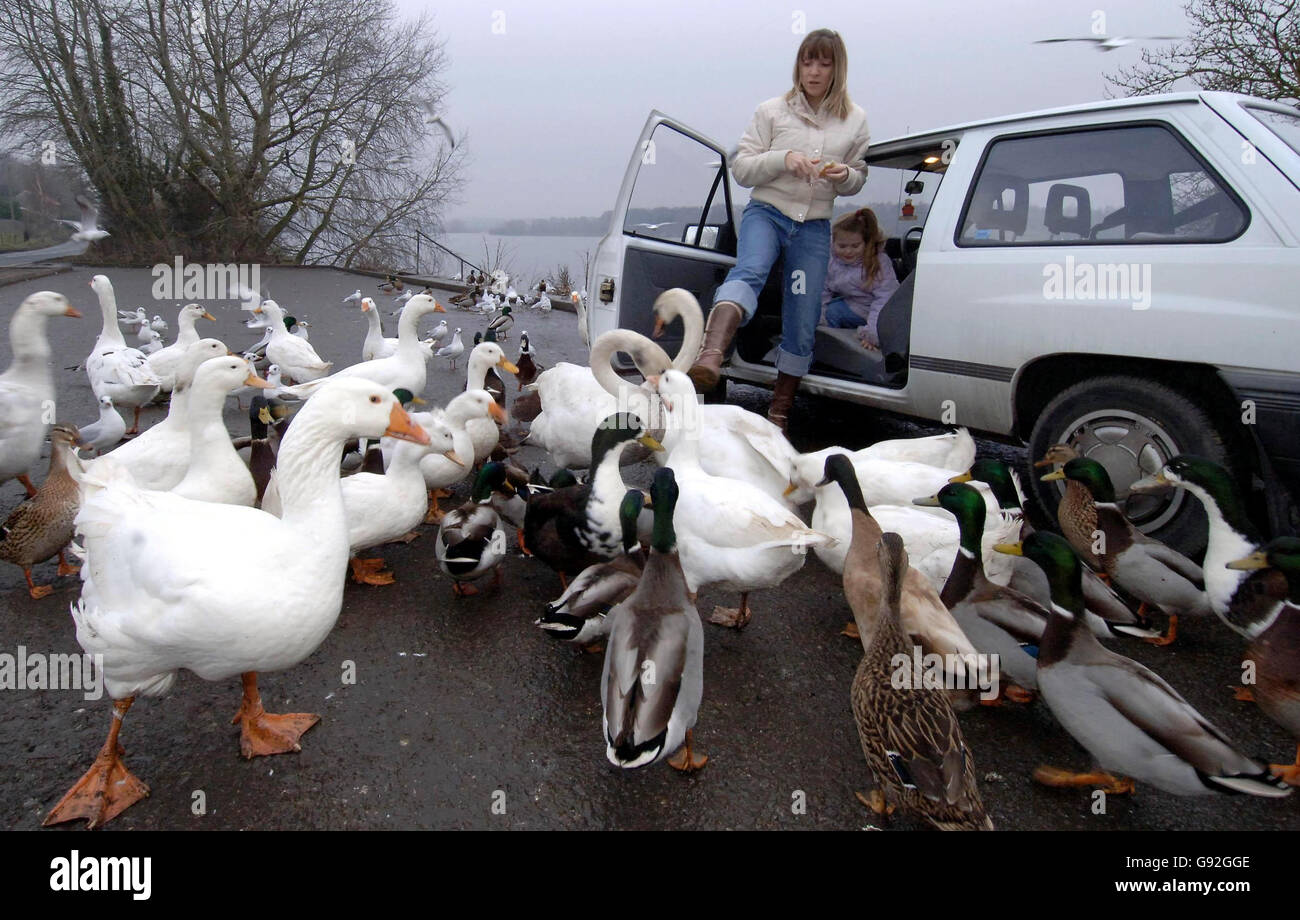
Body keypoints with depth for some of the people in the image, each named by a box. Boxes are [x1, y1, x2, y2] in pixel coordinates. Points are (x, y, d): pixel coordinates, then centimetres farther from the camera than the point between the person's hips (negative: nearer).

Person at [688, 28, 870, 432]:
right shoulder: (772, 111, 3)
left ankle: (778, 414, 17)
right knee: (749, 271, -36)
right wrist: (783, 159, -17)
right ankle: (710, 357, -60)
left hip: (814, 228, 3)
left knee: (802, 328, 1)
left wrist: (844, 175, -7)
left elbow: (857, 179, 18)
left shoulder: (855, 120, 9)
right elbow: (740, 168, 1)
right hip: (766, 212, -2)